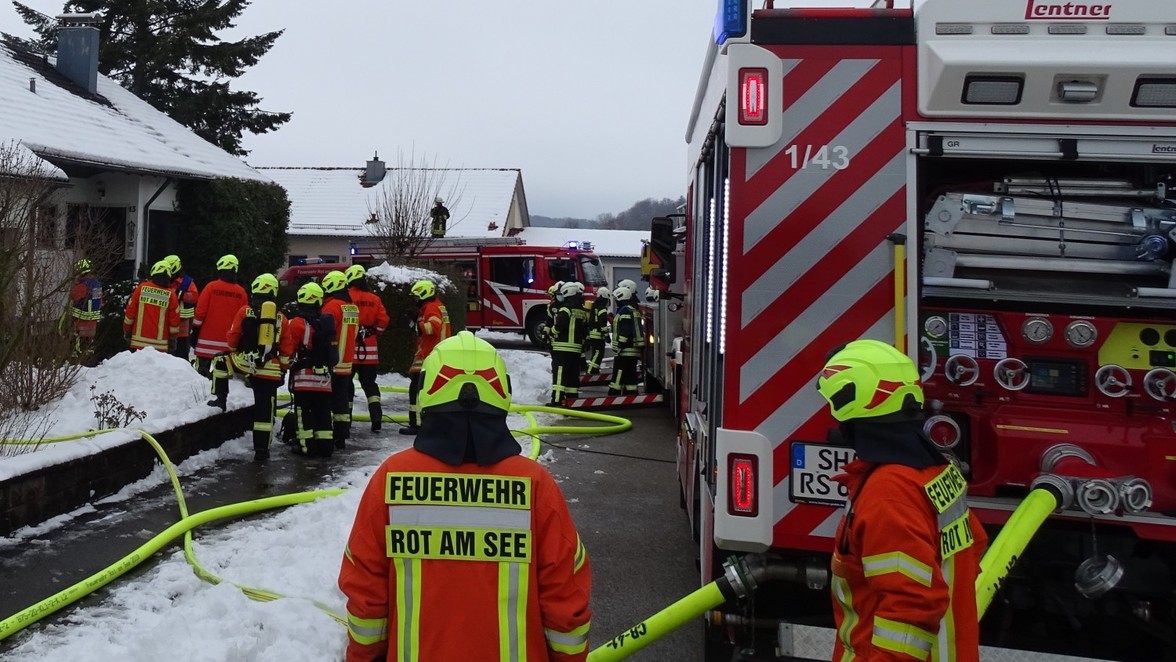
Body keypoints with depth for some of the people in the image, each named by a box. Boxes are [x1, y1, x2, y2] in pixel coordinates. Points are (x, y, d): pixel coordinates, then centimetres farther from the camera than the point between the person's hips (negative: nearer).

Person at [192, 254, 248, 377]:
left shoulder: (211, 287, -5)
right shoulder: (241, 292, 1)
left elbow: (200, 312, -4)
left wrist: (195, 331, 5)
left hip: (208, 340, -2)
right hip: (229, 343, 2)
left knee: (202, 370, 5)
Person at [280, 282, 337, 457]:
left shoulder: (298, 323, -11)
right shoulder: (328, 322, 8)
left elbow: (288, 349, -9)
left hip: (304, 376, -5)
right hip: (324, 376, 5)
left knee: (304, 410, 1)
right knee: (323, 411, 9)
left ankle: (306, 445, 1)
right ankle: (325, 445, 9)